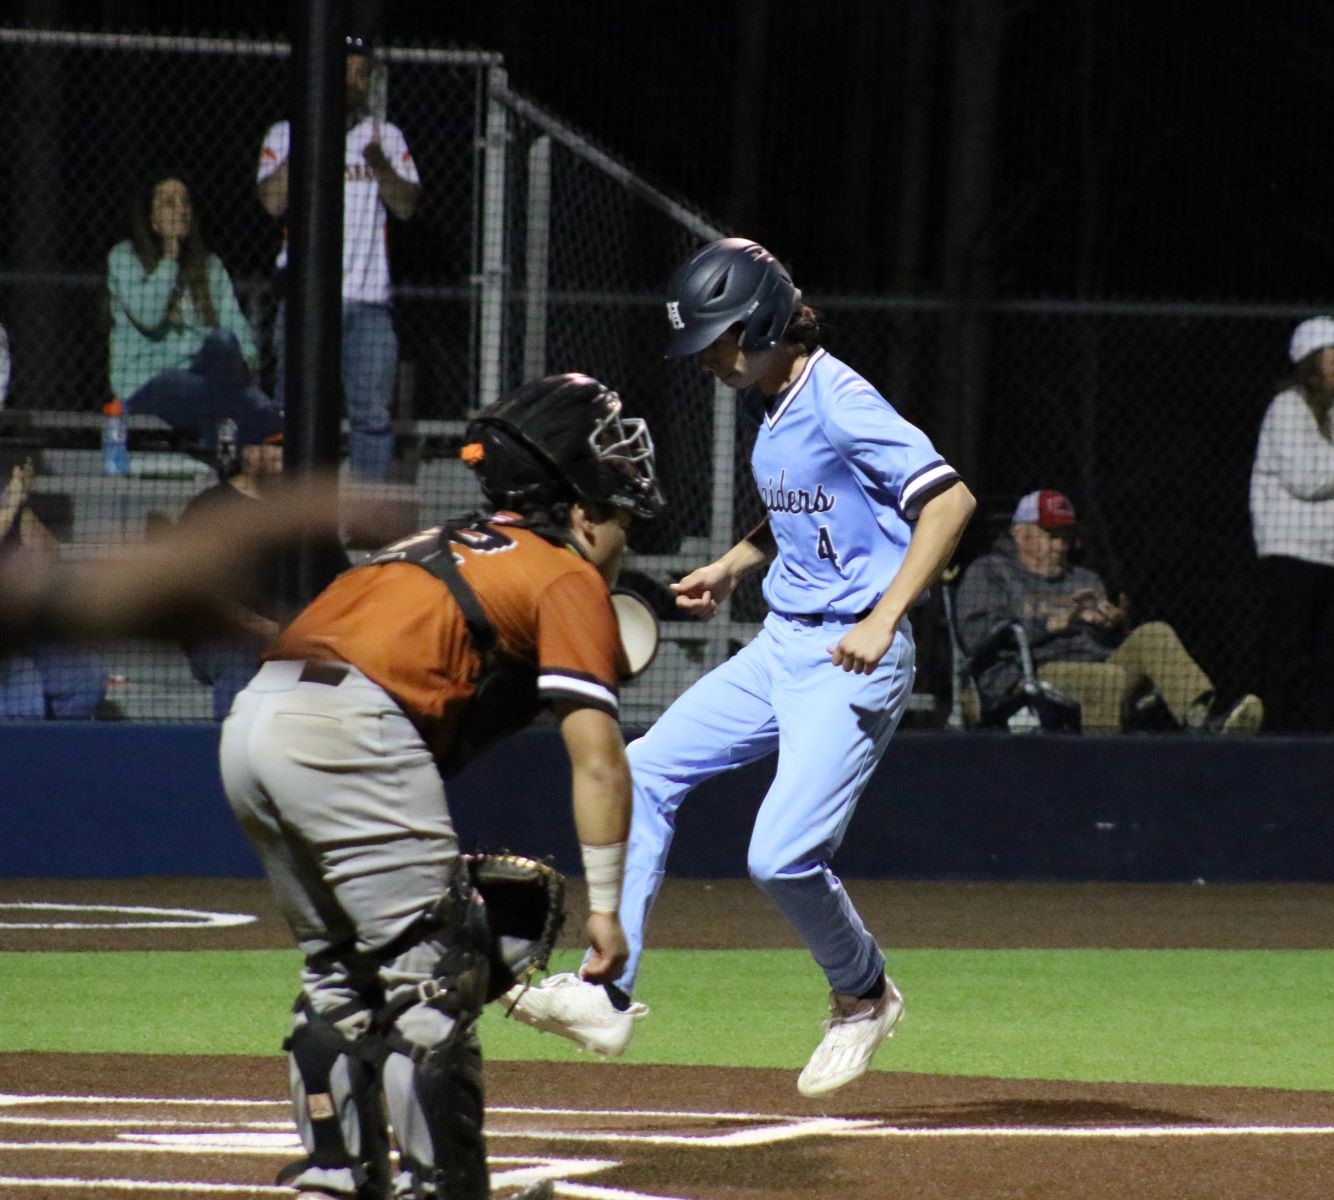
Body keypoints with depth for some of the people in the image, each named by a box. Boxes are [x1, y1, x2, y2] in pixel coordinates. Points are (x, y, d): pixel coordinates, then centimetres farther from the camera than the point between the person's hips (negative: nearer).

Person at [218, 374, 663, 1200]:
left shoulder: (447, 545, 30)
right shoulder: (568, 578, 7)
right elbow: (598, 760, -3)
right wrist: (605, 907, -5)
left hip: (252, 723, 8)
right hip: (348, 736, -8)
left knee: (340, 972, 21)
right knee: (430, 980, -2)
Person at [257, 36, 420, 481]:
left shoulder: (387, 137, 15)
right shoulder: (286, 135, 8)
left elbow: (406, 206, 3)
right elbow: (273, 201, -8)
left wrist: (380, 164, -15)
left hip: (369, 298, 2)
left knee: (373, 409, 0)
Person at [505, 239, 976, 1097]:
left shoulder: (839, 400, -17)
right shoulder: (774, 406, 10)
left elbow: (950, 498, -24)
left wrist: (884, 618, -29)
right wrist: (731, 569, 12)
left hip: (850, 661, -10)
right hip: (782, 645, 10)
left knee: (782, 856, -16)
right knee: (645, 773, 2)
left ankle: (865, 995, 12)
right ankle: (609, 991, 3)